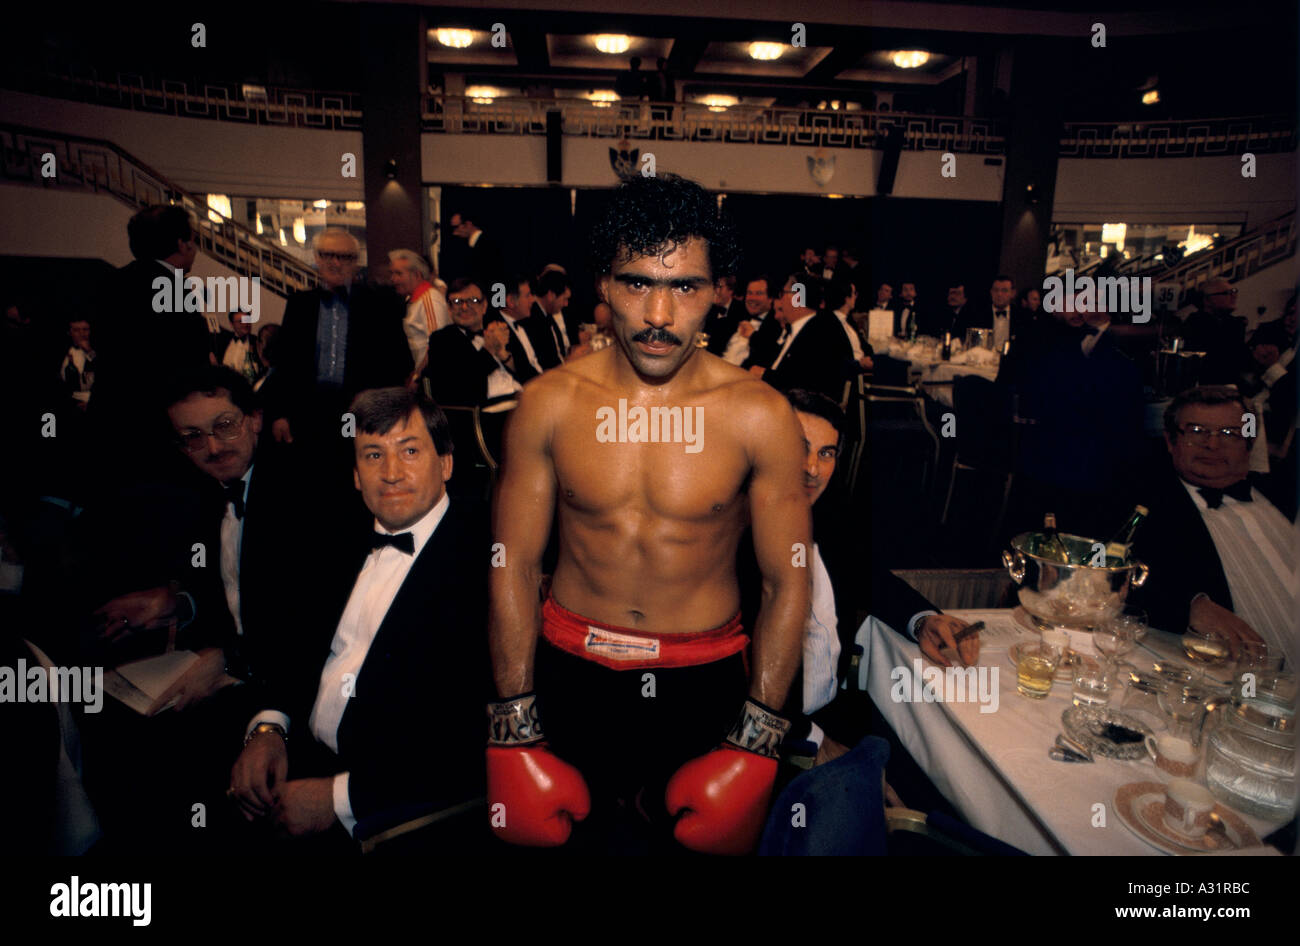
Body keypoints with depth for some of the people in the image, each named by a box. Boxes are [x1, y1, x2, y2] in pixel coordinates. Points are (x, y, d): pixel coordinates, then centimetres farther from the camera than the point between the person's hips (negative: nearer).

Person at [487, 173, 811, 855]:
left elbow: (788, 584, -6)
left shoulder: (759, 415, -12)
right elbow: (513, 568, -4)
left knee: (708, 833, 14)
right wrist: (515, 733, -4)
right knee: (547, 827, 16)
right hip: (569, 669, 1)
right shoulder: (548, 403, -9)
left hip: (703, 678, 0)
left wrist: (755, 745, -7)